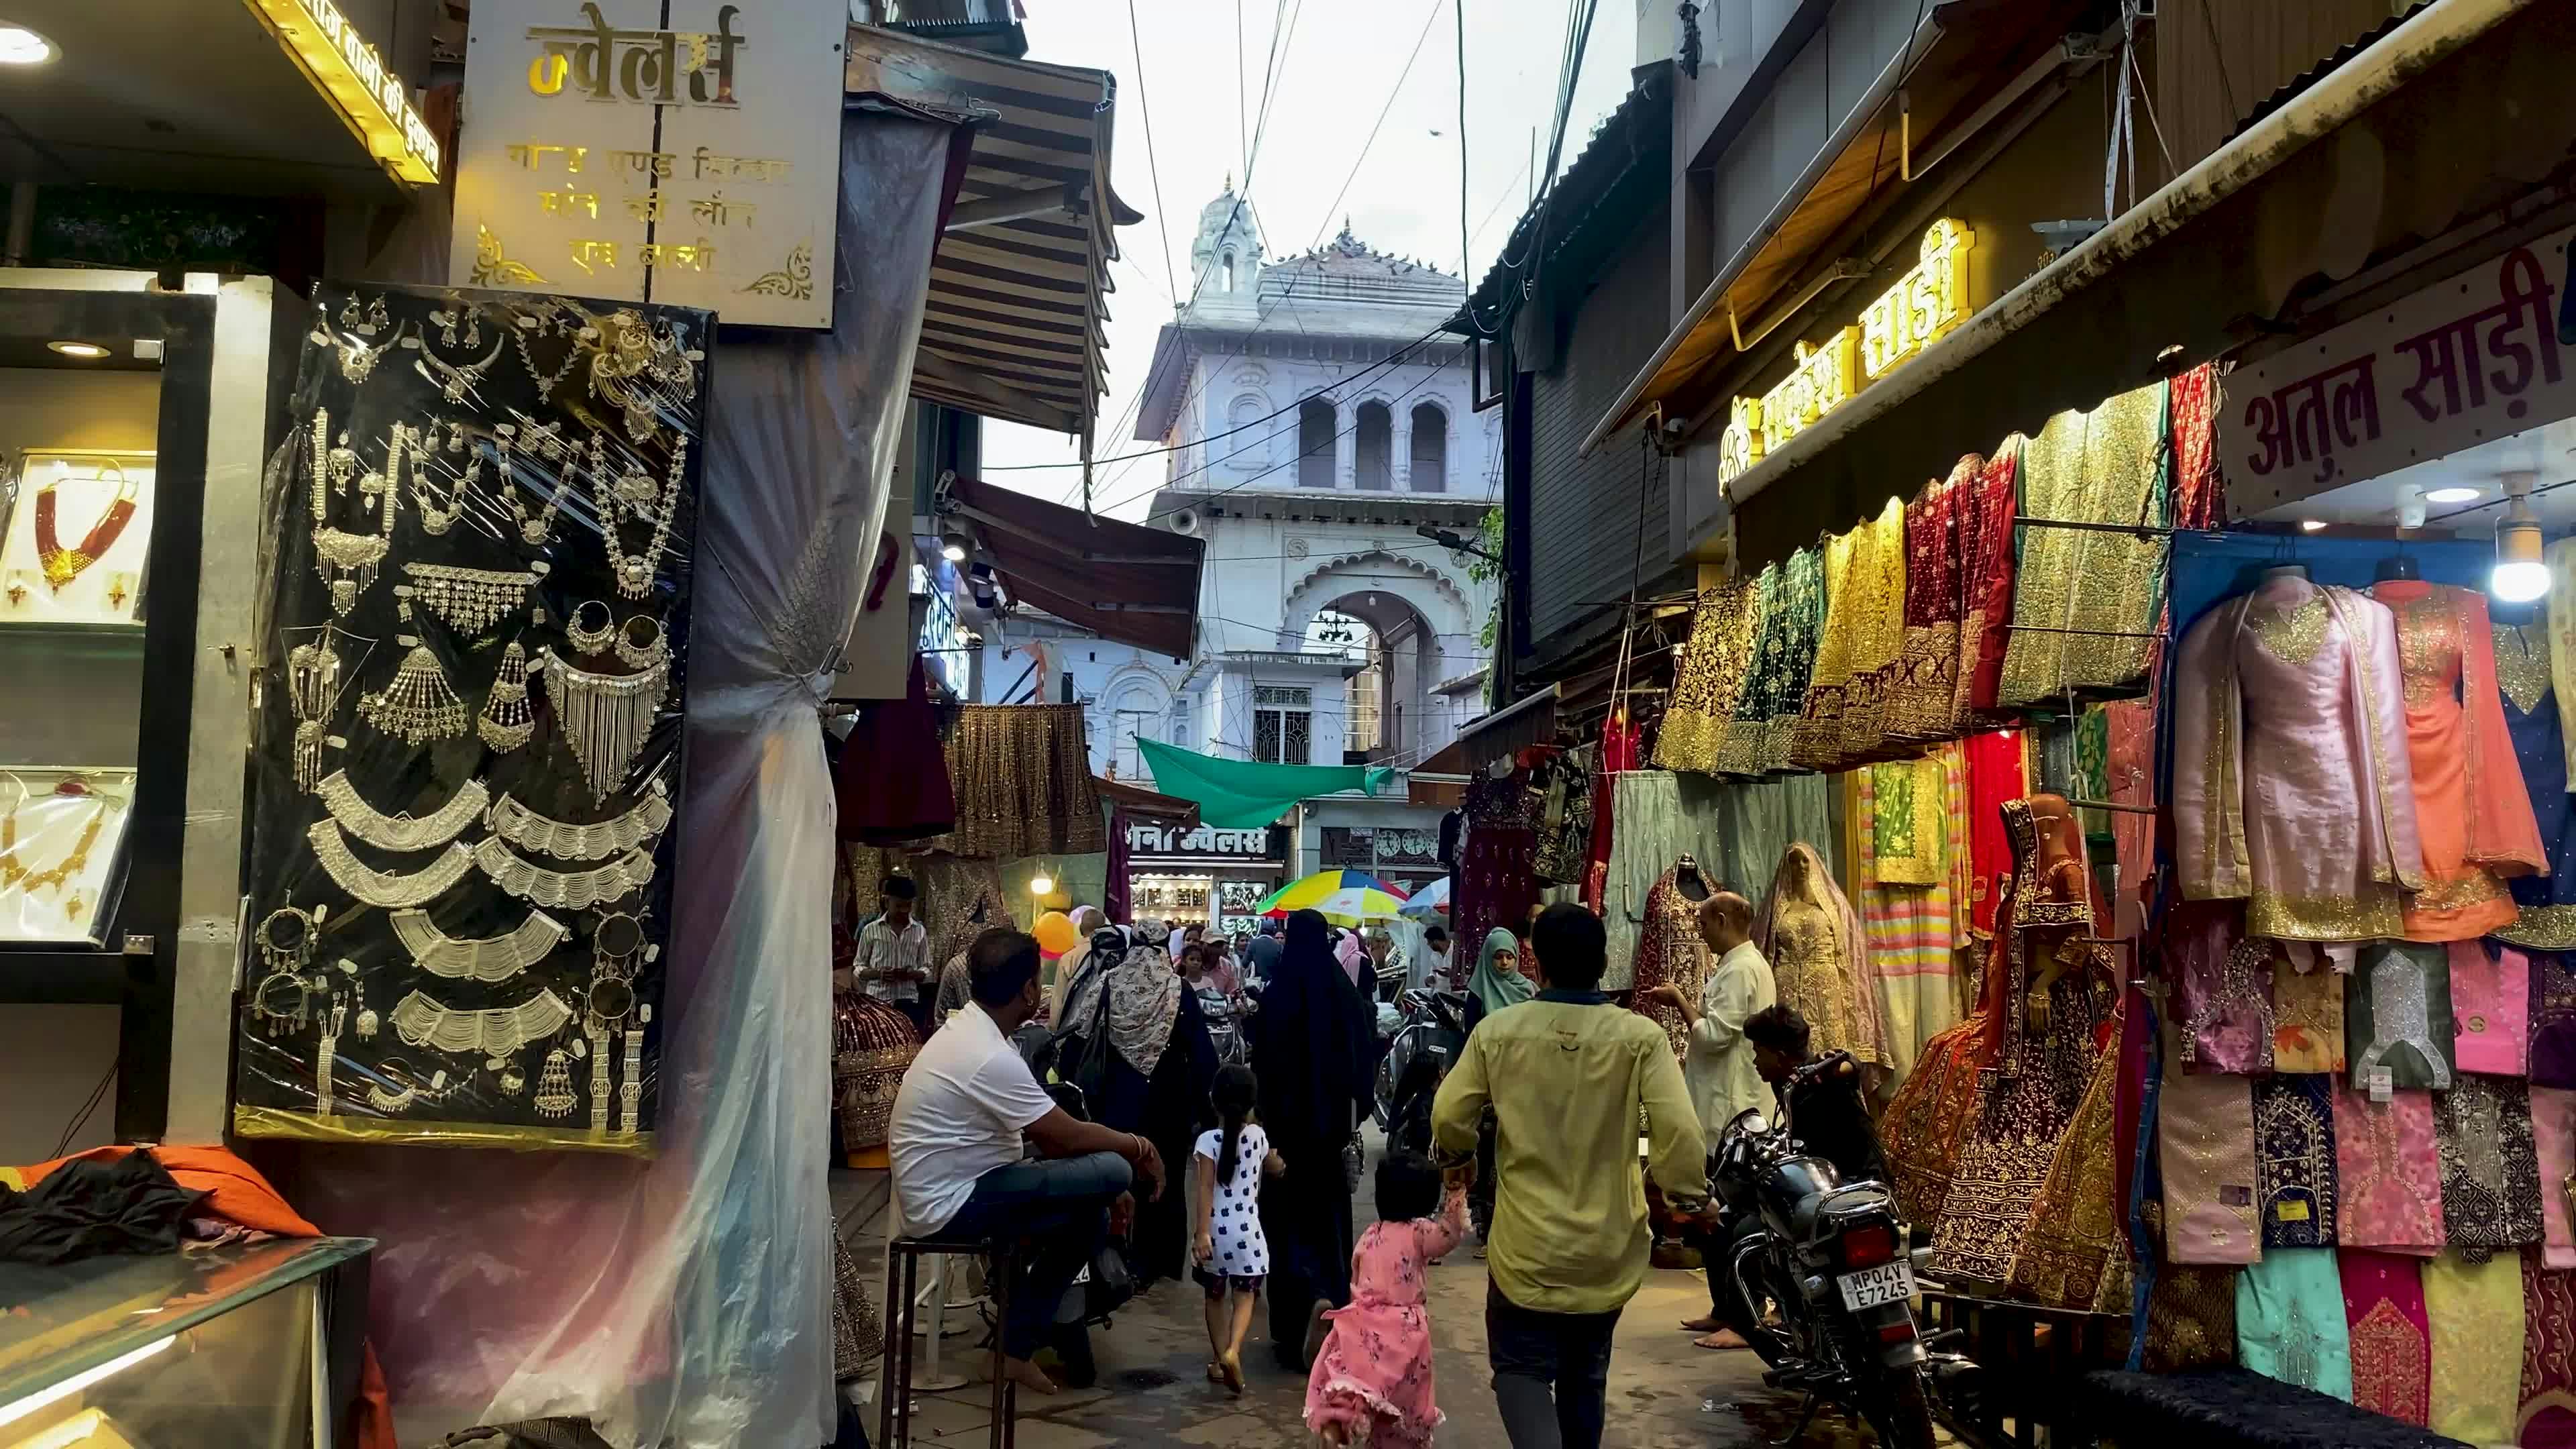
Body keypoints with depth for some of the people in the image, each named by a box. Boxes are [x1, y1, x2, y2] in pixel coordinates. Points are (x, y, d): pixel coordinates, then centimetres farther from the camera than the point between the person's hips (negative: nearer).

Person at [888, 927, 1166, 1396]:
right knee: (1113, 1170, -15)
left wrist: (1100, 1187, 9)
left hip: (943, 1191, 10)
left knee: (1089, 1215, 11)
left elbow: (1047, 1131, 12)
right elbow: (1067, 1136, -17)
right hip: (951, 1205, -10)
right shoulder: (992, 1058, -25)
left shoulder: (967, 1030, 7)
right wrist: (1138, 1147, 1)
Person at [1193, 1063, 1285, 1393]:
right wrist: (1282, 1163, 42)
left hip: (1215, 1230, -1)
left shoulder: (1208, 1140, -9)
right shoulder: (1258, 1135, 1)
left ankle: (1217, 1362, 22)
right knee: (1244, 1297, 4)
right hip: (1247, 1230, 1)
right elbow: (1276, 1168, 20)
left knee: (1215, 1296, 16)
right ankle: (1232, 1351, -19)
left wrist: (1202, 1232, -18)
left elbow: (1206, 1189, -16)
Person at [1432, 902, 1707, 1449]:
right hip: (1608, 1247, 2)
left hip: (1527, 1244, -1)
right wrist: (1687, 1193, -1)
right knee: (1585, 1375, 22)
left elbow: (1447, 1120, -6)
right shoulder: (1640, 1036, -13)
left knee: (1521, 1367, 11)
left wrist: (1463, 1152, 16)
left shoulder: (1497, 1031, -10)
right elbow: (1680, 1132, -19)